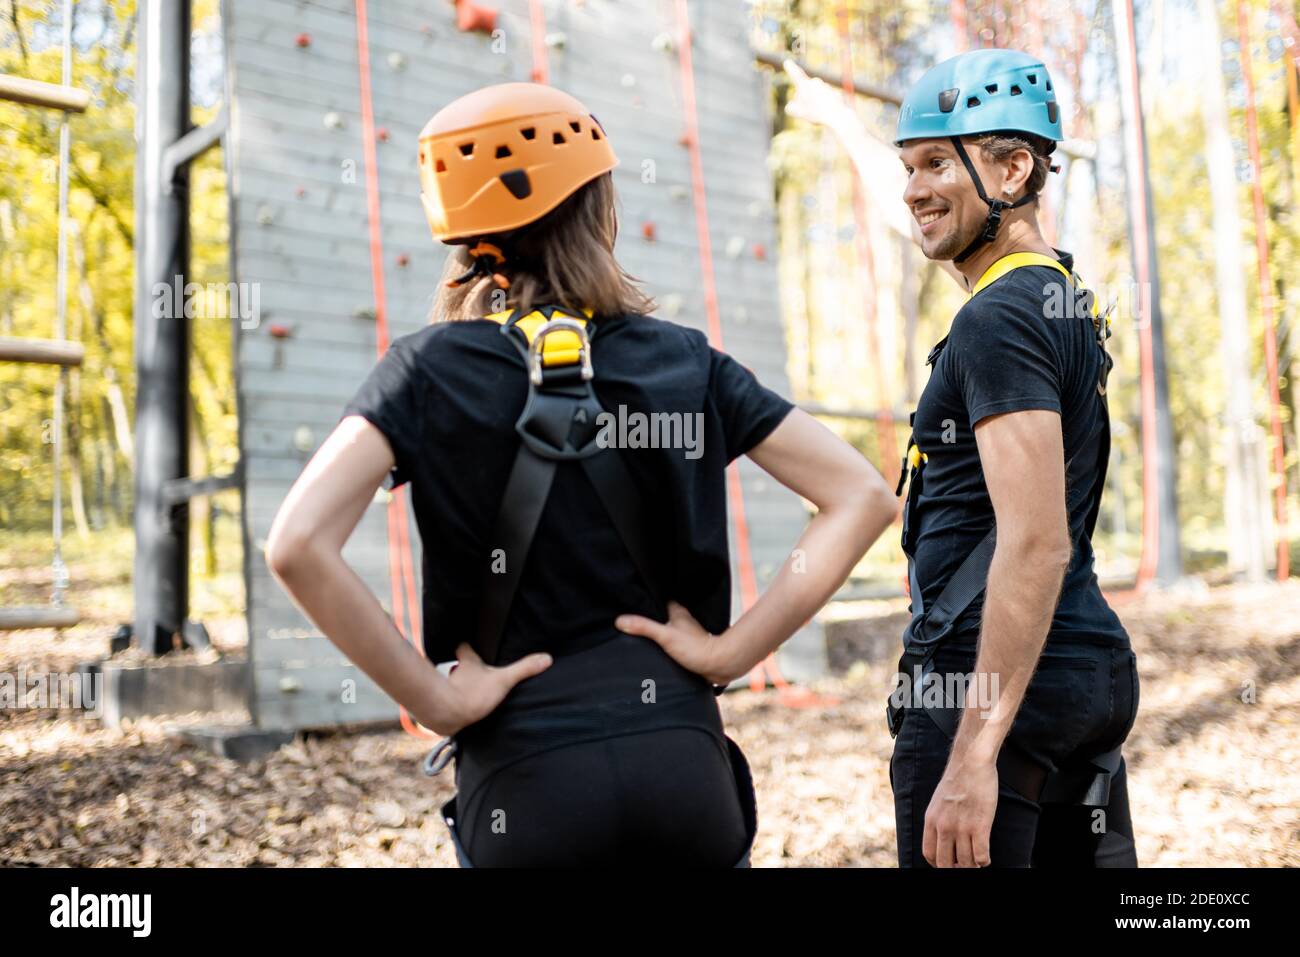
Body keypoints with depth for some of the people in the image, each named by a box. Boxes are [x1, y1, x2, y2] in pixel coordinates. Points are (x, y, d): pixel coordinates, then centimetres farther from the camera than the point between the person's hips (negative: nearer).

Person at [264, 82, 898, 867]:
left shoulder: (430, 371, -4)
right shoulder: (686, 361, 2)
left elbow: (299, 545, -18)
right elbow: (863, 495, 2)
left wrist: (436, 700, -9)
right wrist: (734, 650, -2)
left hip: (528, 776, -1)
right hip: (682, 763, 2)